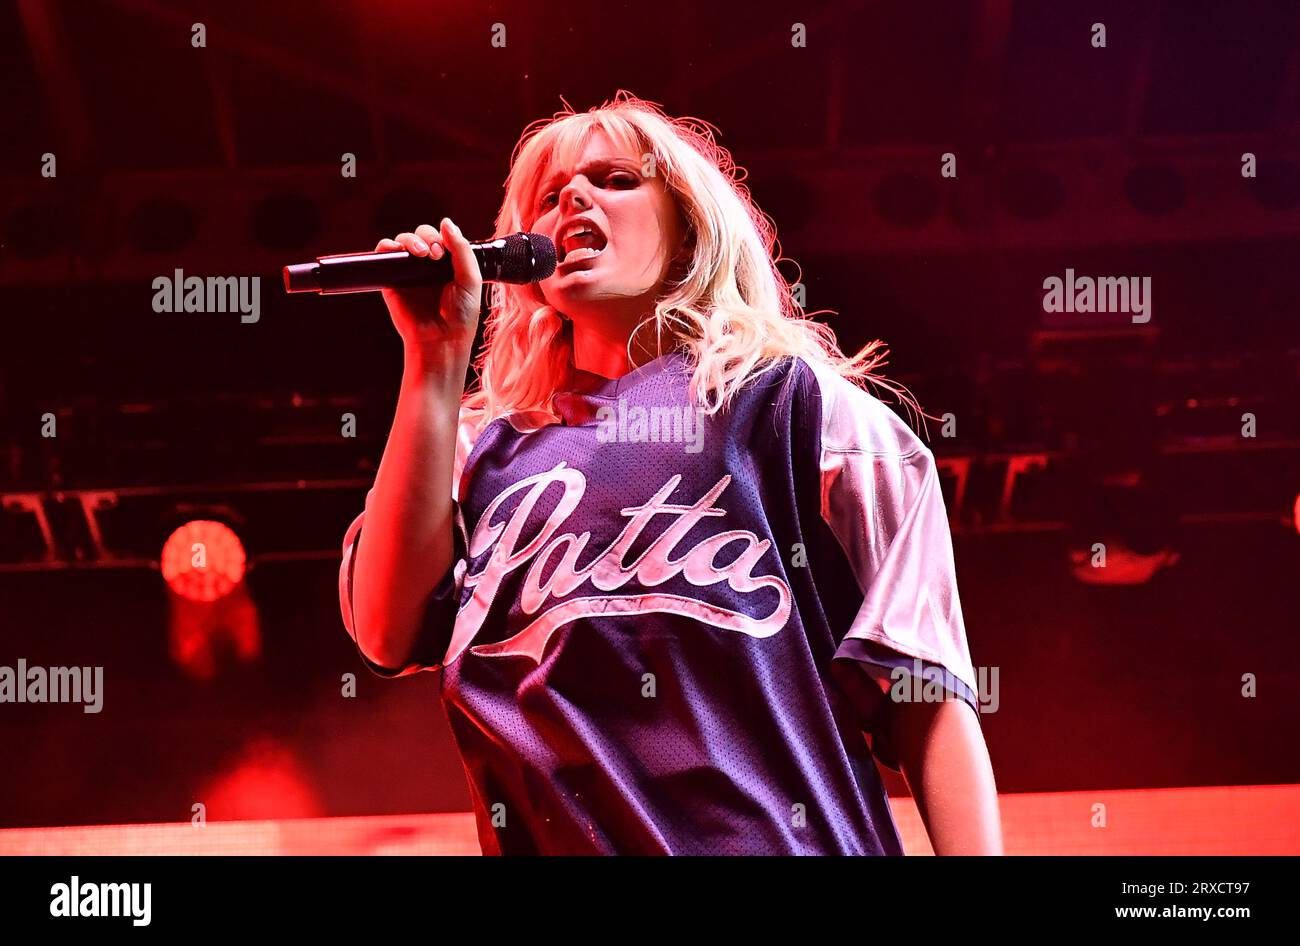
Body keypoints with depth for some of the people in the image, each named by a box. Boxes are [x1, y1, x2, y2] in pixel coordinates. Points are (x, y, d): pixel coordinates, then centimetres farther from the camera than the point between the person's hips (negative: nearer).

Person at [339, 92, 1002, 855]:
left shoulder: (793, 400, 3)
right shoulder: (486, 443, 13)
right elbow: (389, 632, -3)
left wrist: (977, 851, -14)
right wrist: (436, 362, -3)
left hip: (777, 837, -3)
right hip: (545, 837, 3)